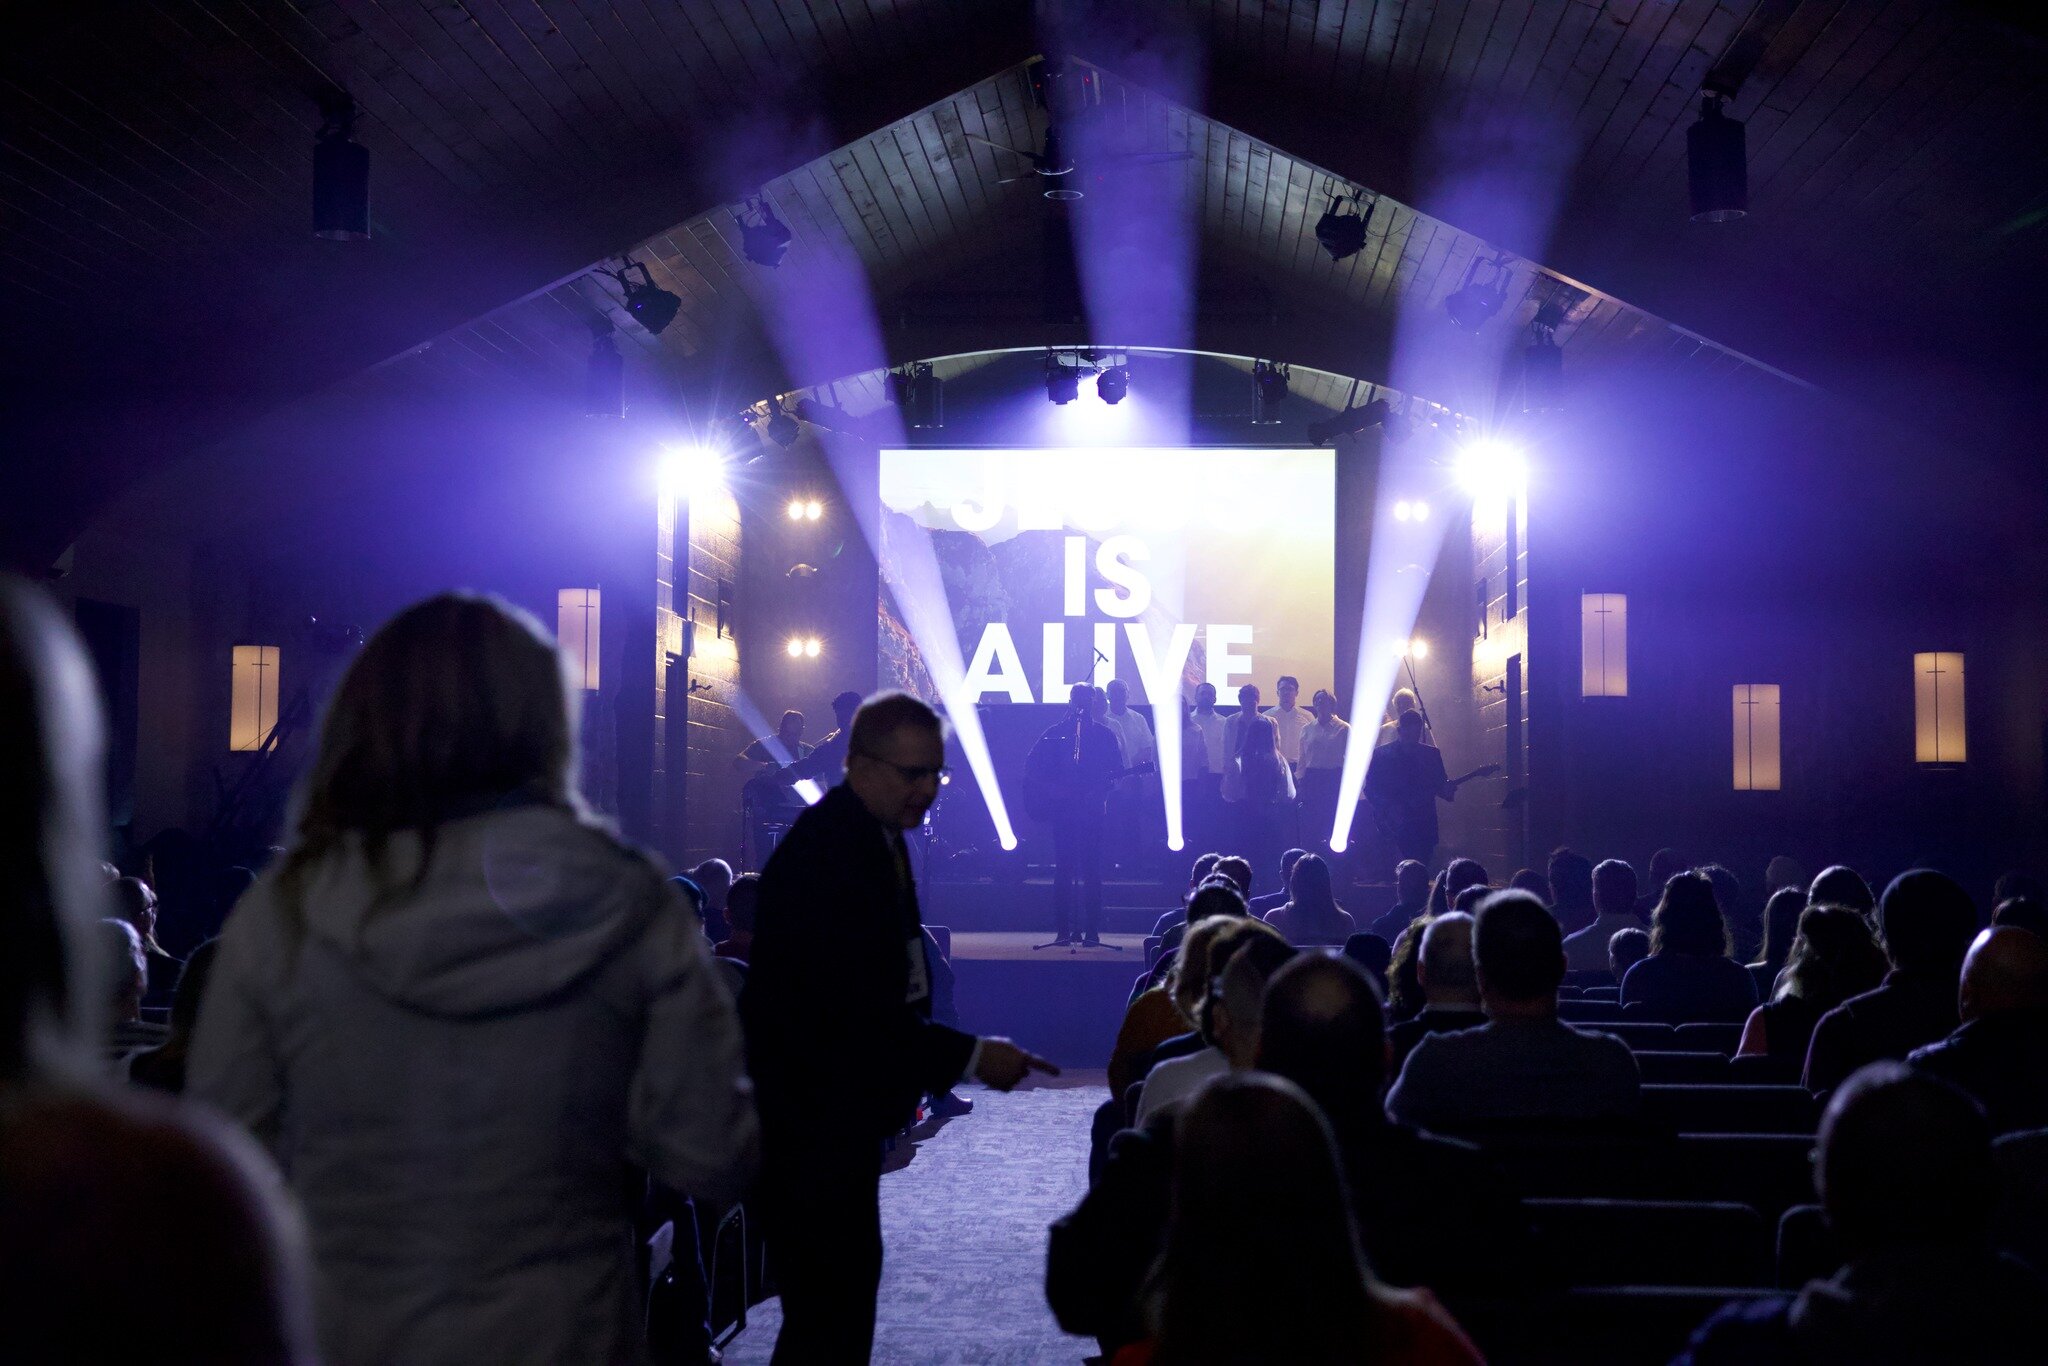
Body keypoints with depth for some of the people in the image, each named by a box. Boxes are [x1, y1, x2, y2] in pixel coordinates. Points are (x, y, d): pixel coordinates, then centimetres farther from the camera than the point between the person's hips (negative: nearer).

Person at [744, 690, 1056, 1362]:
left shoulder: (878, 837, 9)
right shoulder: (821, 854, -22)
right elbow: (853, 1011, -25)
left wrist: (901, 1078, 11)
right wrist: (971, 1056, -21)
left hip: (843, 1114, 10)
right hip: (807, 1123, -10)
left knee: (851, 1281, 17)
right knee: (828, 1311, -7)